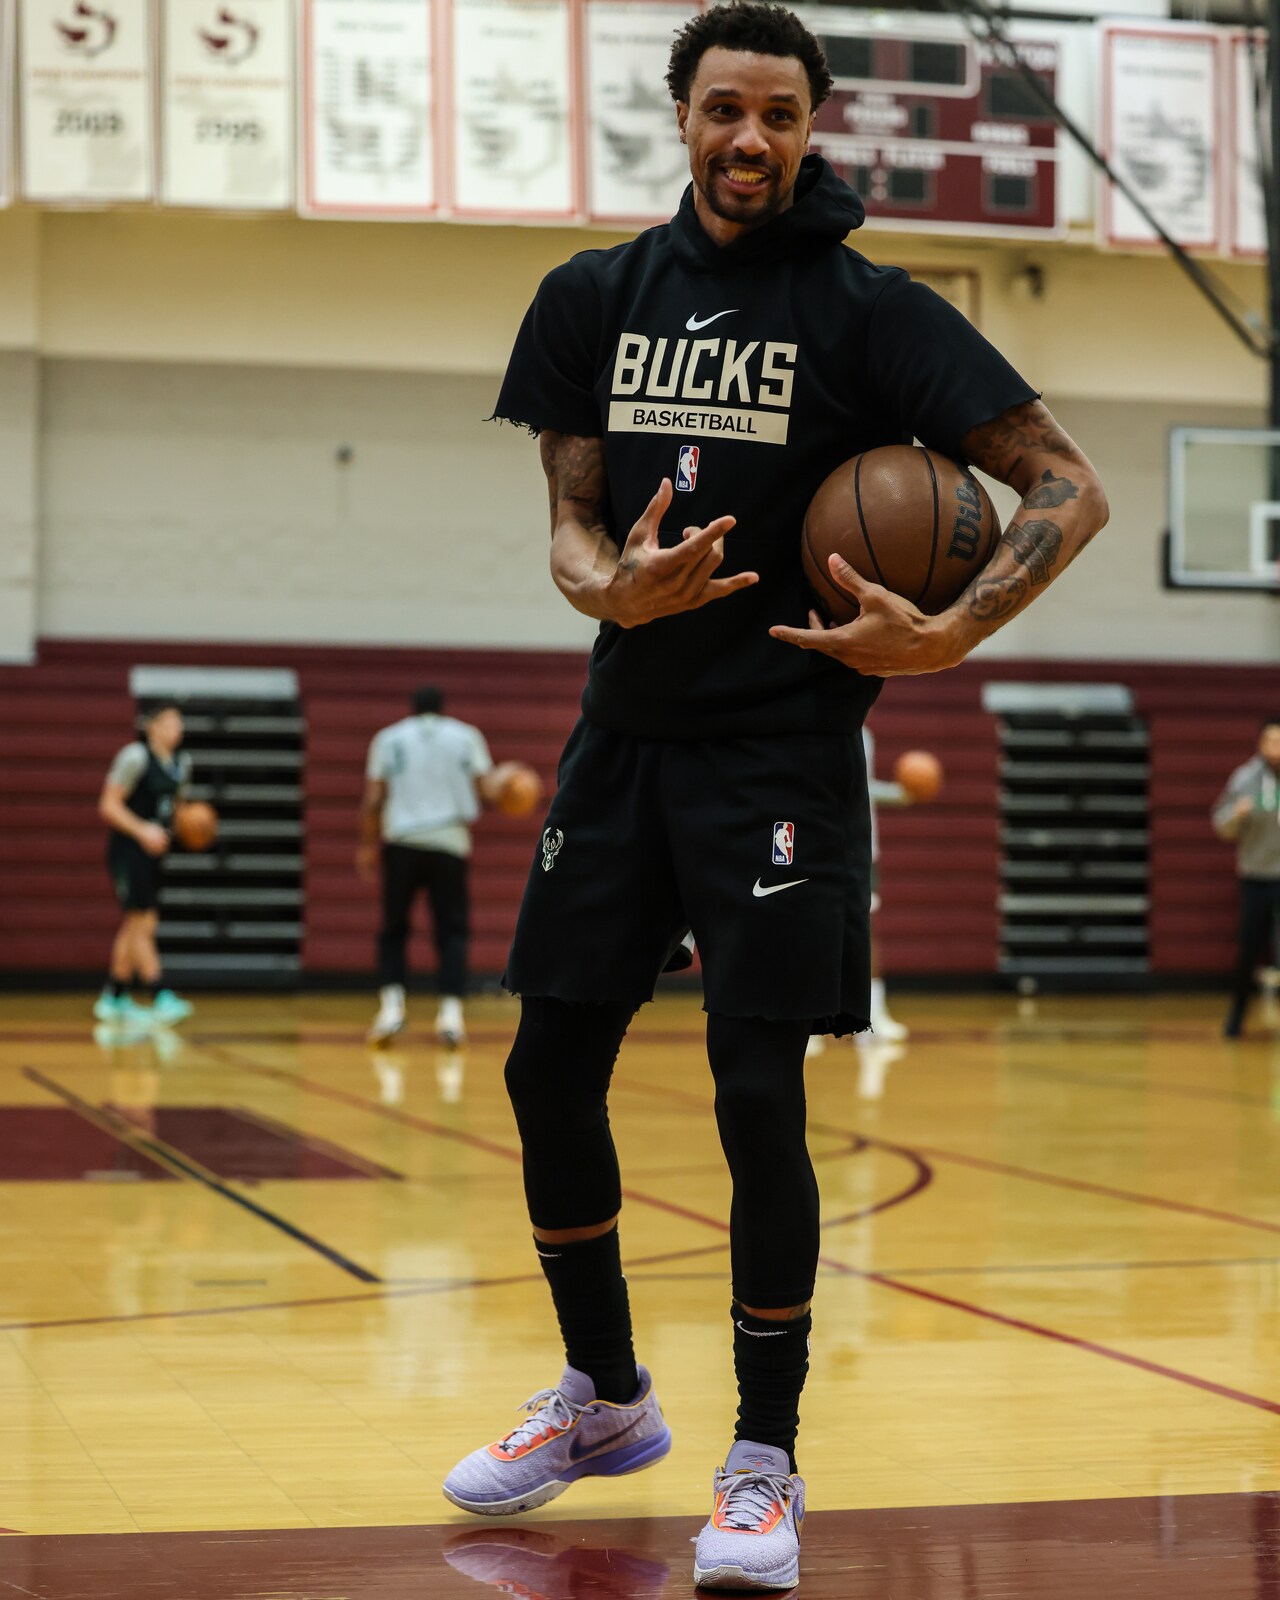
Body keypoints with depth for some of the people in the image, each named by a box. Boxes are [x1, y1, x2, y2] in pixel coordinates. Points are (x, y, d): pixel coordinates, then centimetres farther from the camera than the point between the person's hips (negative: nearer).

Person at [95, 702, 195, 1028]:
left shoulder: (181, 762, 11)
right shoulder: (136, 757, -13)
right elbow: (109, 805, -14)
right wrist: (143, 830, -25)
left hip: (152, 851, 9)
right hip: (128, 850, -9)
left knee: (135, 927, 12)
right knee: (142, 922, -11)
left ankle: (113, 1000, 20)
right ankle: (161, 999, -15)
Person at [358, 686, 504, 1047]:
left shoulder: (388, 738, 10)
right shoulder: (466, 736, 9)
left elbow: (372, 800, 4)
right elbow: (488, 792, 4)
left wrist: (368, 845, 15)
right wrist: (501, 781, 26)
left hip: (402, 843, 0)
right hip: (450, 842, 0)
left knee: (393, 929, 11)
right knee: (452, 931, 7)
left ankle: (391, 1005, -6)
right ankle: (451, 1012, -7)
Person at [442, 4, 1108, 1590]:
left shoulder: (871, 310, -5)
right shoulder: (594, 297, 7)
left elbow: (1069, 485, -6)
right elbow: (570, 523, 6)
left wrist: (949, 636, -18)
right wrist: (612, 587, -17)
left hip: (781, 744, -4)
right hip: (626, 729, 5)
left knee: (756, 1098, -8)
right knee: (549, 1070, 8)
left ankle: (763, 1464, 8)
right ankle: (603, 1397, 29)